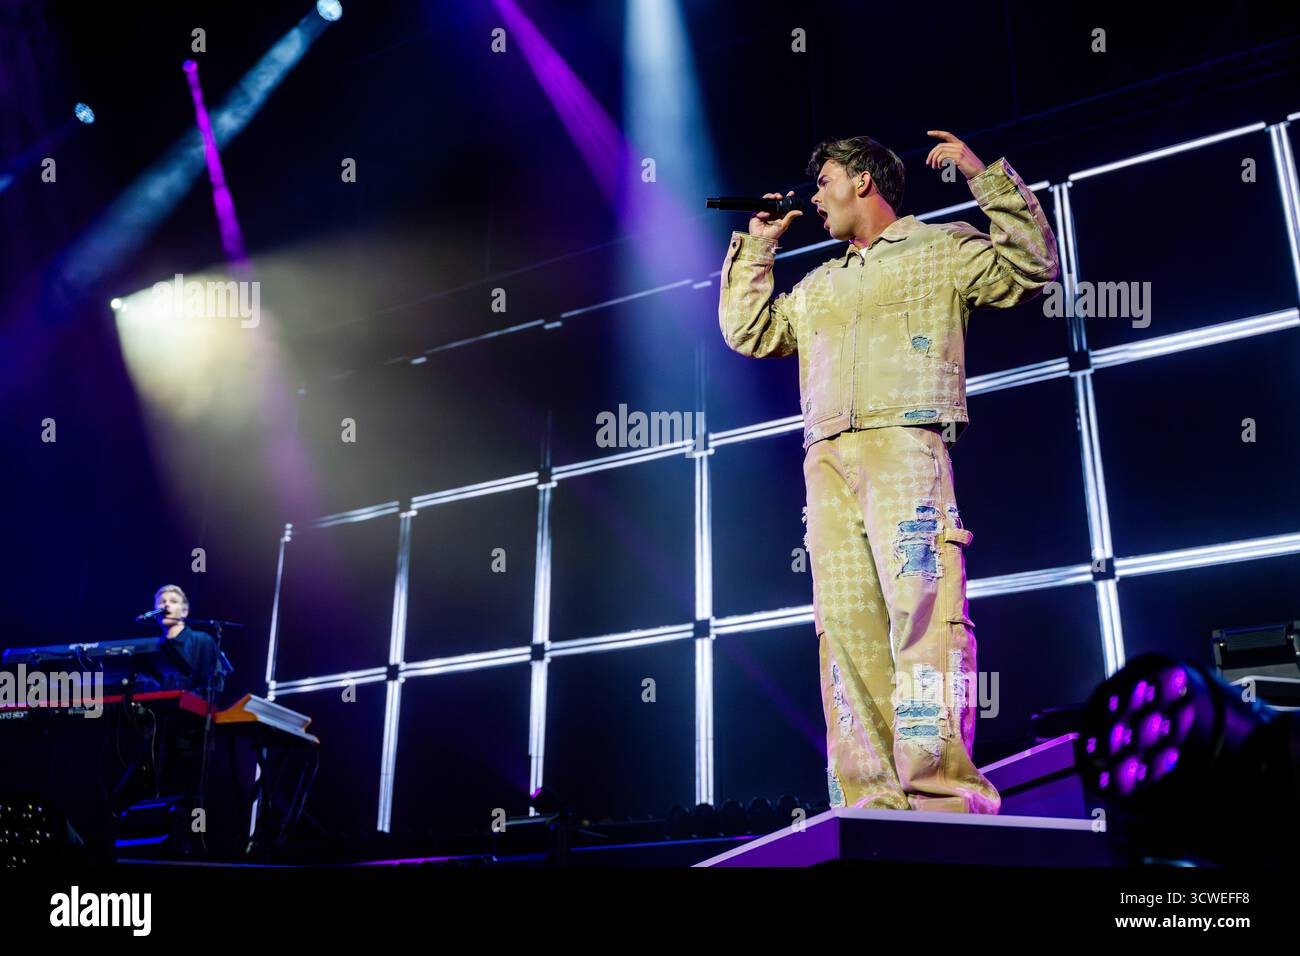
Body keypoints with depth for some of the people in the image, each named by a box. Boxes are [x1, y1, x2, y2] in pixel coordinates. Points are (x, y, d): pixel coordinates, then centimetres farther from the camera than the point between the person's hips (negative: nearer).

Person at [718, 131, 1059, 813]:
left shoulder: (941, 247, 16)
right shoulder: (817, 286, 32)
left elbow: (1032, 267, 5)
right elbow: (748, 333, 29)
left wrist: (985, 177, 2)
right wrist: (757, 244, 31)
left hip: (904, 446, -5)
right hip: (827, 462, 6)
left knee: (920, 609, -19)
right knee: (847, 628, -5)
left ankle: (942, 795, -23)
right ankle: (872, 803, -6)